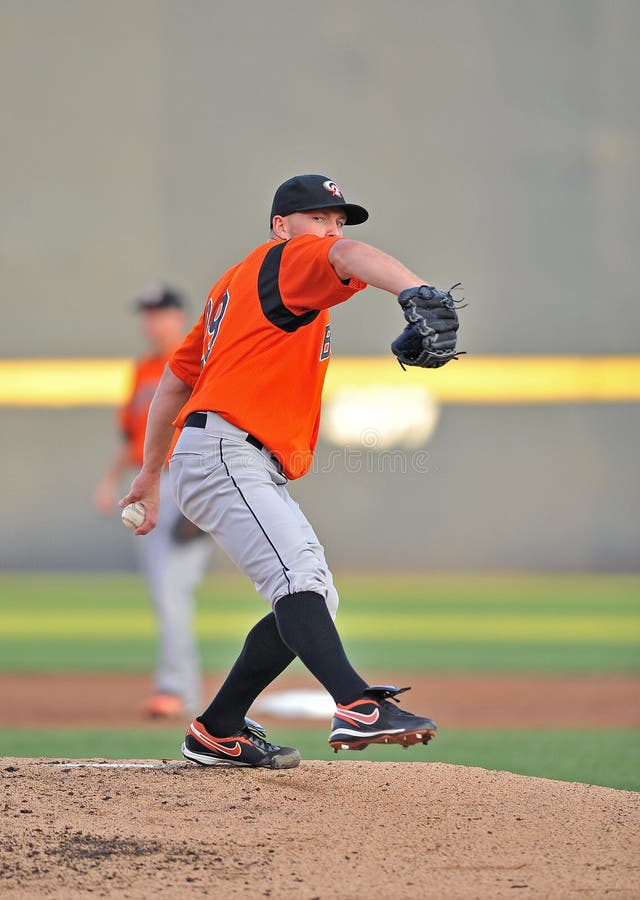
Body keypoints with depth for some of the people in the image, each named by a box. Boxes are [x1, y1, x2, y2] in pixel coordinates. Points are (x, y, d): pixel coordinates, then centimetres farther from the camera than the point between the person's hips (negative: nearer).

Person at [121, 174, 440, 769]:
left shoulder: (236, 284, 28)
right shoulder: (288, 259, 0)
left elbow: (175, 380, 32)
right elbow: (348, 257, -25)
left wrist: (150, 475, 36)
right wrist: (416, 290, -45)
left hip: (260, 474, 11)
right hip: (223, 450, -11)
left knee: (315, 600, 10)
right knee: (299, 574, -30)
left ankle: (217, 732, 15)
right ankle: (358, 708, -52)